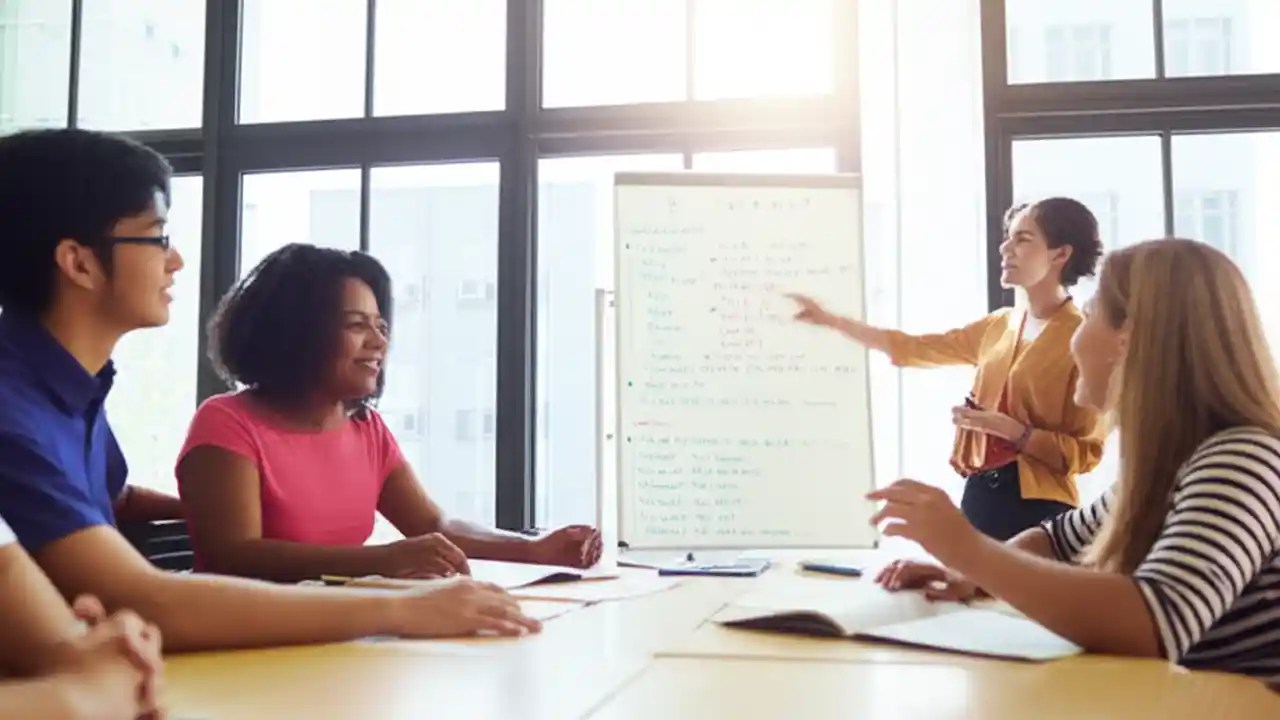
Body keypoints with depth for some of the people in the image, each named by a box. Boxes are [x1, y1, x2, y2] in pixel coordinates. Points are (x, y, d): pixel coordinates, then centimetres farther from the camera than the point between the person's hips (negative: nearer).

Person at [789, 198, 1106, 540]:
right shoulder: (997, 325, 9)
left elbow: (1085, 453, -13)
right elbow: (914, 348, 16)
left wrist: (1009, 428, -23)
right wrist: (830, 319, 16)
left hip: (1039, 507, -6)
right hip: (980, 494, 6)